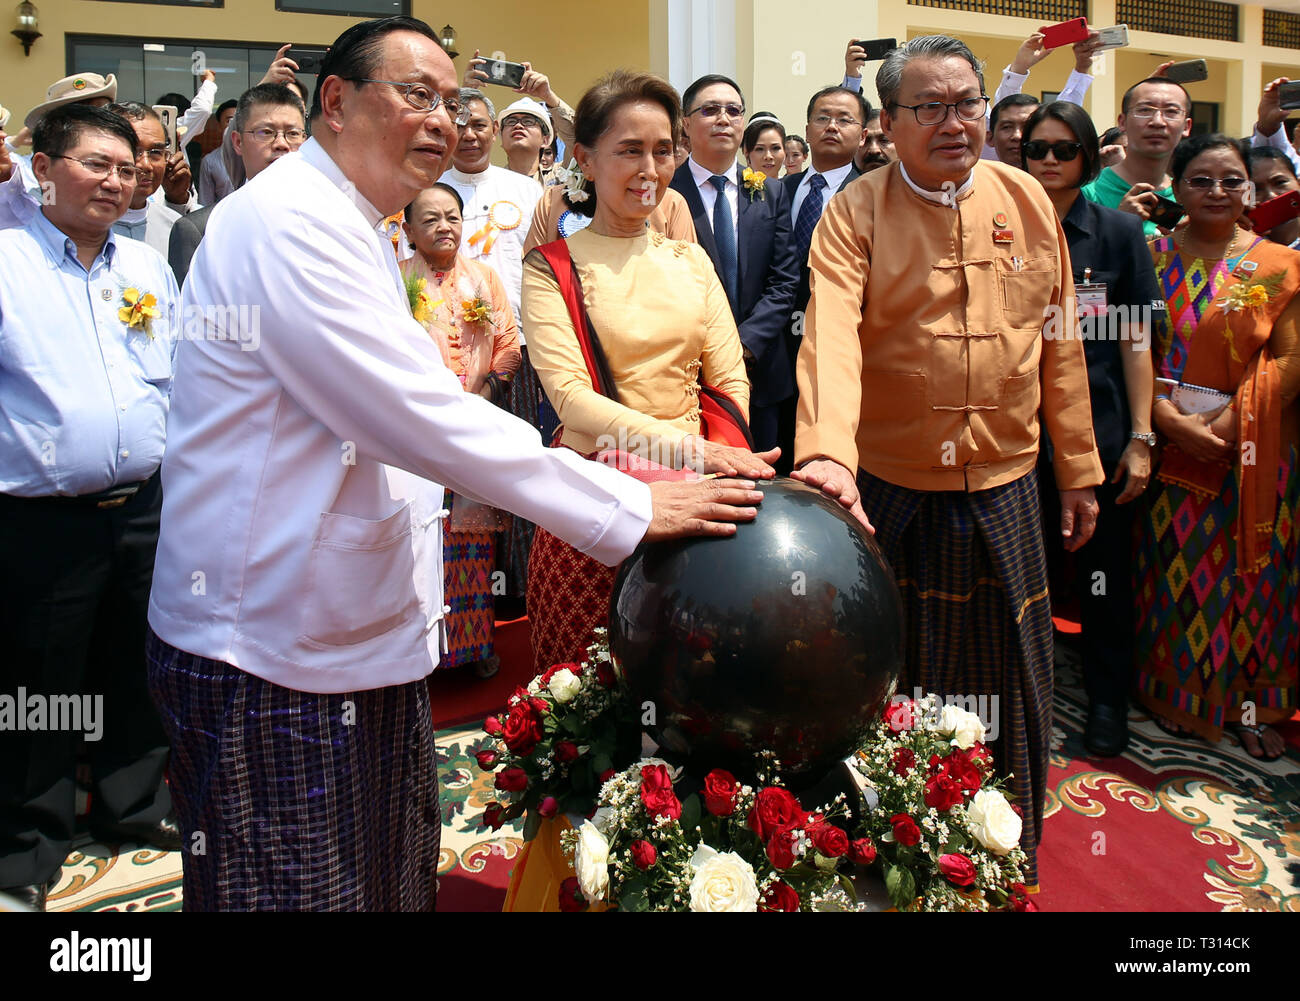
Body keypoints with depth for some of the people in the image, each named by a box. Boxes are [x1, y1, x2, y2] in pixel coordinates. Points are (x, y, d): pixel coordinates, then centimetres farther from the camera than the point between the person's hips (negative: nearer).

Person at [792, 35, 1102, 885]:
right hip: (891, 494, -3)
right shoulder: (854, 216, -7)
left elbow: (1059, 345, 8)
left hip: (1006, 490, 3)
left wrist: (1079, 470, 9)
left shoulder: (1028, 200, 4)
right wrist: (826, 454, -41)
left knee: (1013, 685, 14)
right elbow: (832, 339, -24)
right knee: (890, 686, 12)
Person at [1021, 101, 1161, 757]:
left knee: (1103, 576, 6)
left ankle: (1107, 703, 24)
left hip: (1097, 427, -1)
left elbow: (1134, 343, -1)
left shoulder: (1119, 232, 2)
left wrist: (1141, 438, -6)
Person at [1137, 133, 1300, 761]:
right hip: (1171, 444, 0)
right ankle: (1177, 691, 23)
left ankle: (1248, 699, 20)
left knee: (1247, 572, 6)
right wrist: (1170, 420, -16)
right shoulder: (1153, 258, 3)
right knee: (1176, 569, 7)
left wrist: (1232, 420, -17)